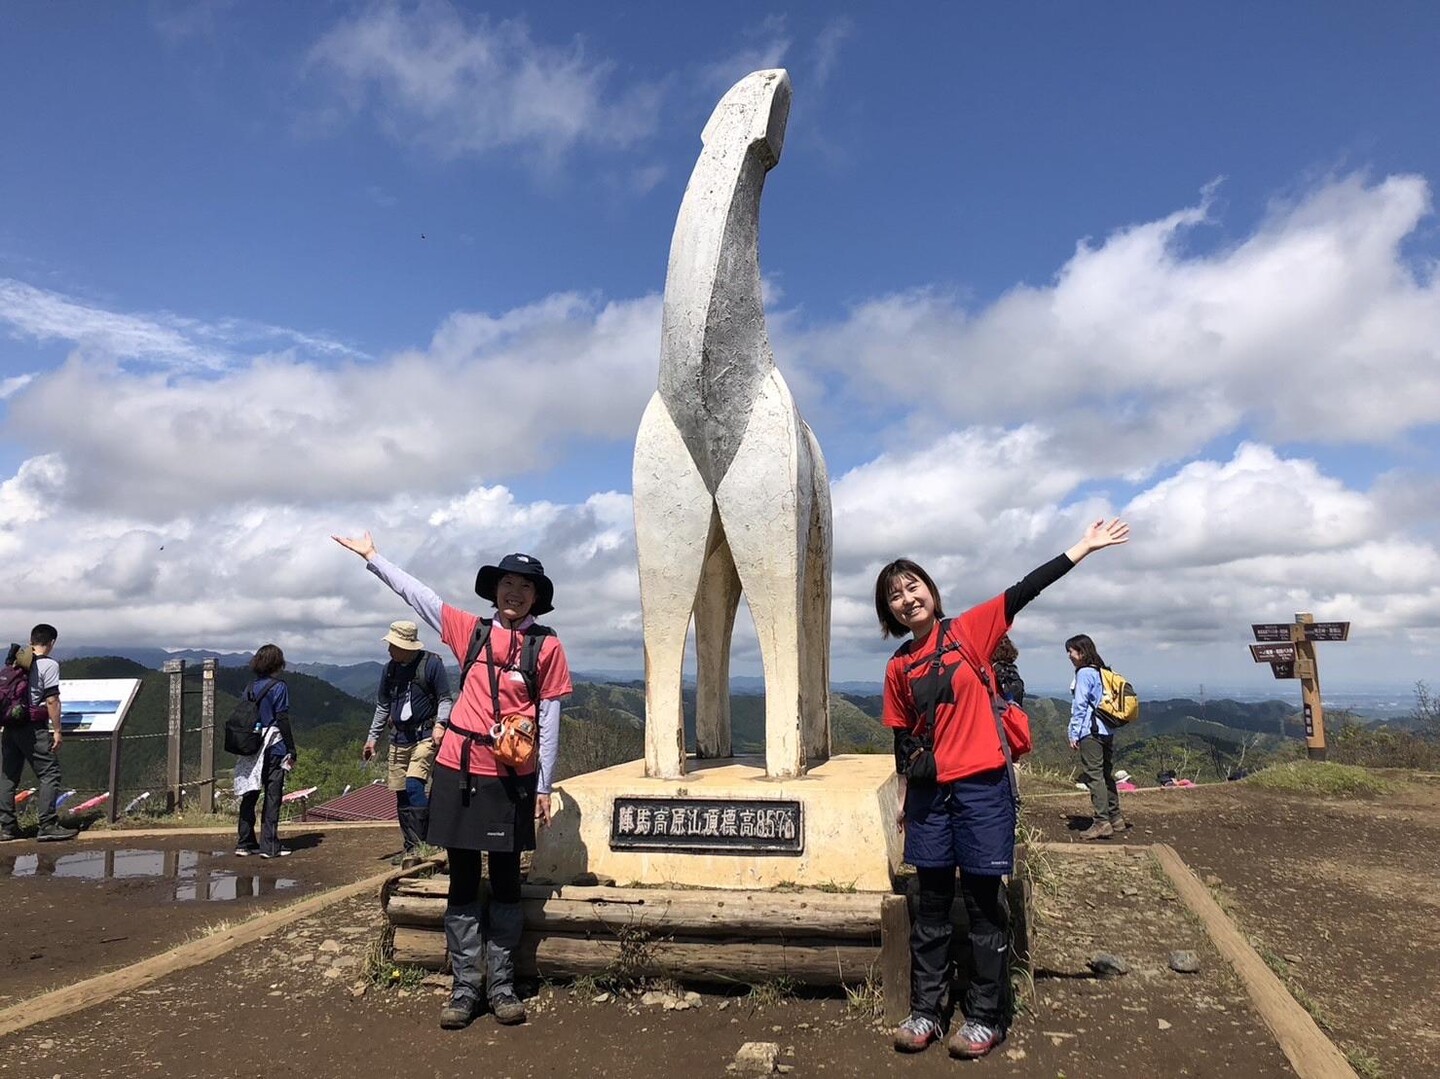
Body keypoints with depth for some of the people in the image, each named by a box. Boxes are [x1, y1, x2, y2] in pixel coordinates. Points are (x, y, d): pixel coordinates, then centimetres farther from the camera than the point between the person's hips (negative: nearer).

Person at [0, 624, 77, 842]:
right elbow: (52, 700, -13)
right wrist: (57, 730, -8)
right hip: (34, 728, -7)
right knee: (49, 774, -2)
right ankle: (48, 826, -6)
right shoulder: (49, 665, -9)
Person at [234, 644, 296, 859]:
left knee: (249, 795, 11)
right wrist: (291, 751, -7)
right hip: (273, 749, -6)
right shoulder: (279, 688, -9)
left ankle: (244, 843, 17)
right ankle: (269, 846, 0)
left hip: (250, 750, 6)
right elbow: (283, 721, -11)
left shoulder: (249, 688, 9)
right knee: (272, 796, -1)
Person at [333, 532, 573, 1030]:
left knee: (506, 880, 9)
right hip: (460, 771, 2)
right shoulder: (472, 631, 5)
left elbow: (549, 718, -2)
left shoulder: (546, 645, -2)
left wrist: (543, 787, -3)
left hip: (512, 779, -2)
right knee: (463, 881, 8)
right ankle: (465, 987, 17)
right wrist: (373, 556, 16)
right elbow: (416, 593, 13)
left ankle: (502, 985, 20)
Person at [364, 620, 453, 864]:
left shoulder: (431, 664, -8)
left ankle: (424, 842, -13)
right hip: (399, 738, 6)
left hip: (424, 736, -6)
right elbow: (382, 706, 19)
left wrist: (440, 725, -18)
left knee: (414, 784, -19)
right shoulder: (390, 669, 9)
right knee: (401, 793, 7)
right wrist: (372, 737, 16)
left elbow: (445, 699, -4)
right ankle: (410, 846, 17)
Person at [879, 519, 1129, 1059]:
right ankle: (925, 1011, 22)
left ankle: (987, 1017, 18)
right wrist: (904, 796, 14)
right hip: (929, 792, 3)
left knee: (984, 905, 5)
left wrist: (1082, 547, -13)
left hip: (982, 786, -3)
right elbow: (903, 737, 12)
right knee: (931, 904, 11)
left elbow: (1023, 591, -8)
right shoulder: (898, 666, 6)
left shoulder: (967, 630, -2)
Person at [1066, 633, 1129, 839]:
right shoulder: (1102, 672, 15)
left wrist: (1074, 734, -10)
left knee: (1094, 775, -7)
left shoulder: (1084, 673, -9)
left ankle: (1101, 823, -9)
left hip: (1090, 731, -9)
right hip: (1108, 730, 9)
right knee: (1107, 774, 15)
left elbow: (1079, 706, -12)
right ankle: (1116, 818, 22)